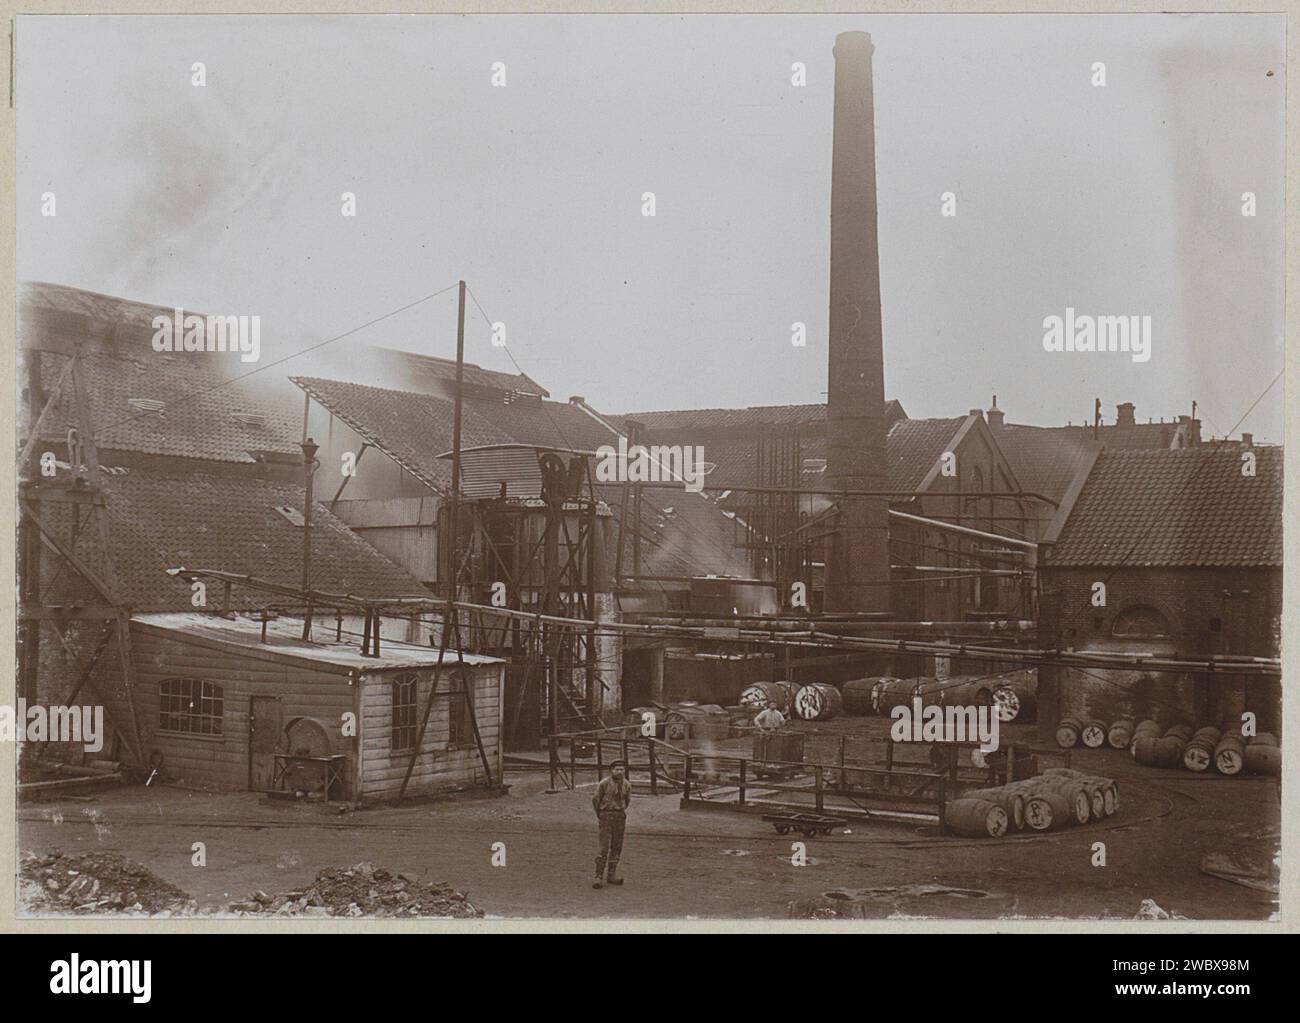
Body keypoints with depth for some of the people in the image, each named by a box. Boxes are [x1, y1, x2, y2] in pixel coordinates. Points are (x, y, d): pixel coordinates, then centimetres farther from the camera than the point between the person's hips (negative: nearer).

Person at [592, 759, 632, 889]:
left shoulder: (627, 785, 3)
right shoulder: (604, 783, -11)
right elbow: (595, 799, 2)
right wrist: (600, 815, 12)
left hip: (620, 818, 5)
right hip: (606, 816, -5)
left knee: (616, 847, 8)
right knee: (604, 847, -10)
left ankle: (612, 874, 17)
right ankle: (599, 877, -8)